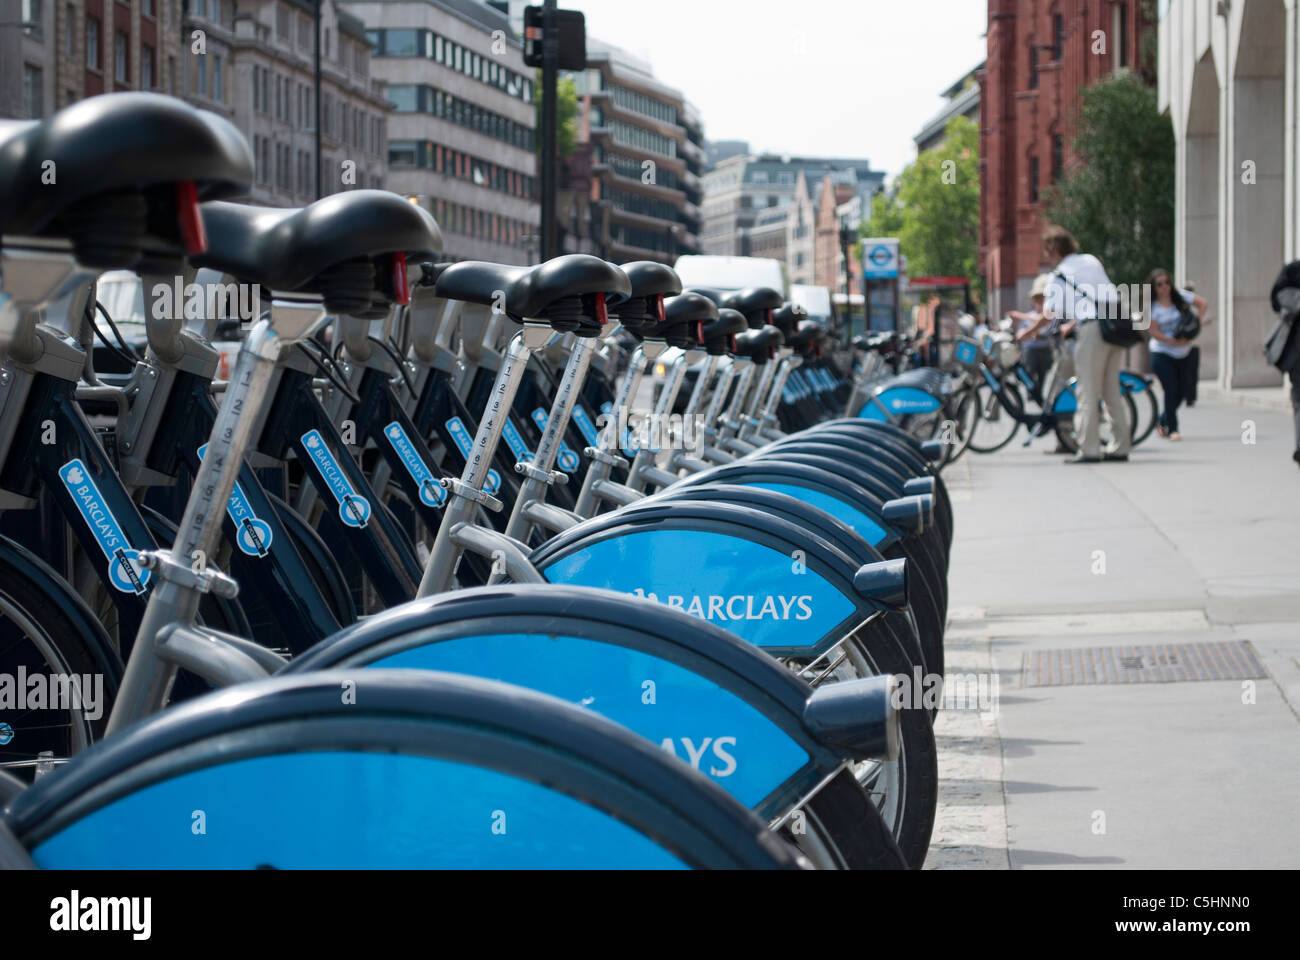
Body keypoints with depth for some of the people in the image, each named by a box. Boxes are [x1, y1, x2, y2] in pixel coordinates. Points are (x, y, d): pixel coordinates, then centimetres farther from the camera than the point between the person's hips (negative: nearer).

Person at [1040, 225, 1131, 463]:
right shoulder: (1092, 261, 20)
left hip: (1092, 329, -7)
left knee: (1088, 393, -2)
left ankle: (1089, 450, -5)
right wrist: (1071, 325, 33)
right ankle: (1121, 447, 13)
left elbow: (1050, 313, -8)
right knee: (1112, 392, 13)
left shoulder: (1060, 275, -1)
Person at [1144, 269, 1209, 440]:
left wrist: (1199, 320, -7)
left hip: (1185, 354, 4)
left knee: (1182, 392, 7)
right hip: (1162, 354, -4)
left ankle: (1162, 421, 27)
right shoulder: (1151, 307, -10)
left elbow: (1202, 303, 9)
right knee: (1171, 391, -9)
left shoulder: (1181, 297, -1)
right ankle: (1172, 429, 1)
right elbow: (1154, 332, -14)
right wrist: (1174, 341, -21)